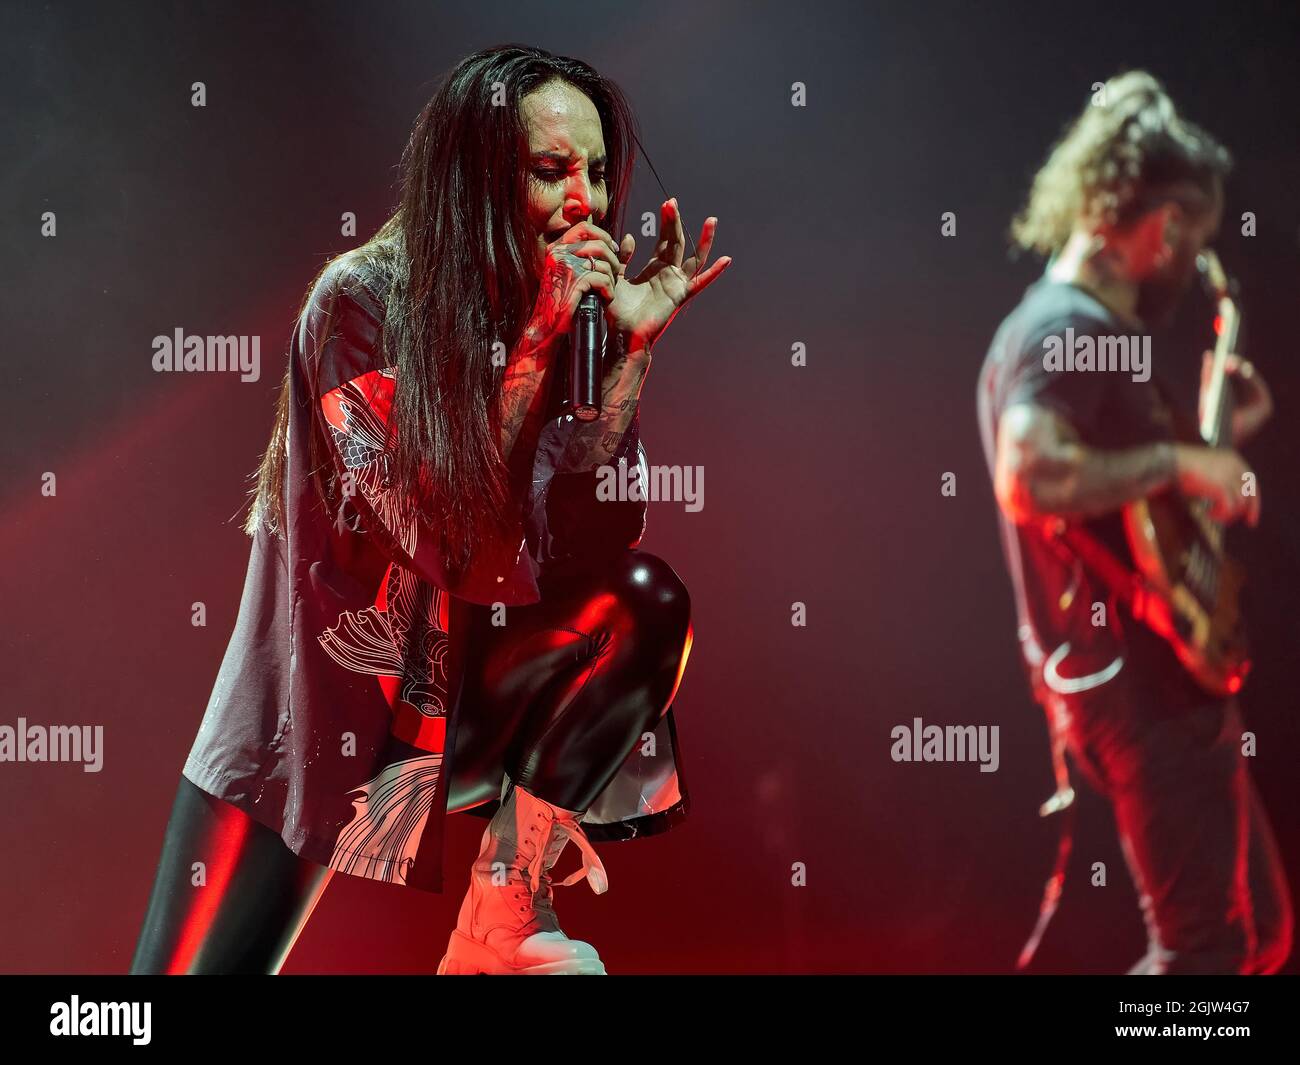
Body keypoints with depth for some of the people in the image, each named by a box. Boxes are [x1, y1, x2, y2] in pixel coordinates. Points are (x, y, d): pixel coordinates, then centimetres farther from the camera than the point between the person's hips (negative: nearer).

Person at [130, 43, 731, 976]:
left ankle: (505, 915, -12)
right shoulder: (360, 300, -15)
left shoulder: (570, 313, -3)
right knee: (202, 964, -13)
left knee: (649, 599, -22)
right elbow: (435, 536, -22)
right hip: (320, 699, -4)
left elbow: (595, 544, -13)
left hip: (464, 683, 4)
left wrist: (631, 346, -18)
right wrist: (534, 346, -24)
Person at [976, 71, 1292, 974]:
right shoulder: (1061, 329, -16)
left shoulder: (1105, 330, 16)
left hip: (1168, 682, 10)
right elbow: (1029, 480, -34)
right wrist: (1178, 463, -23)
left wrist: (1217, 435, 15)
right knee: (1203, 949, -4)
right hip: (1134, 693, -10)